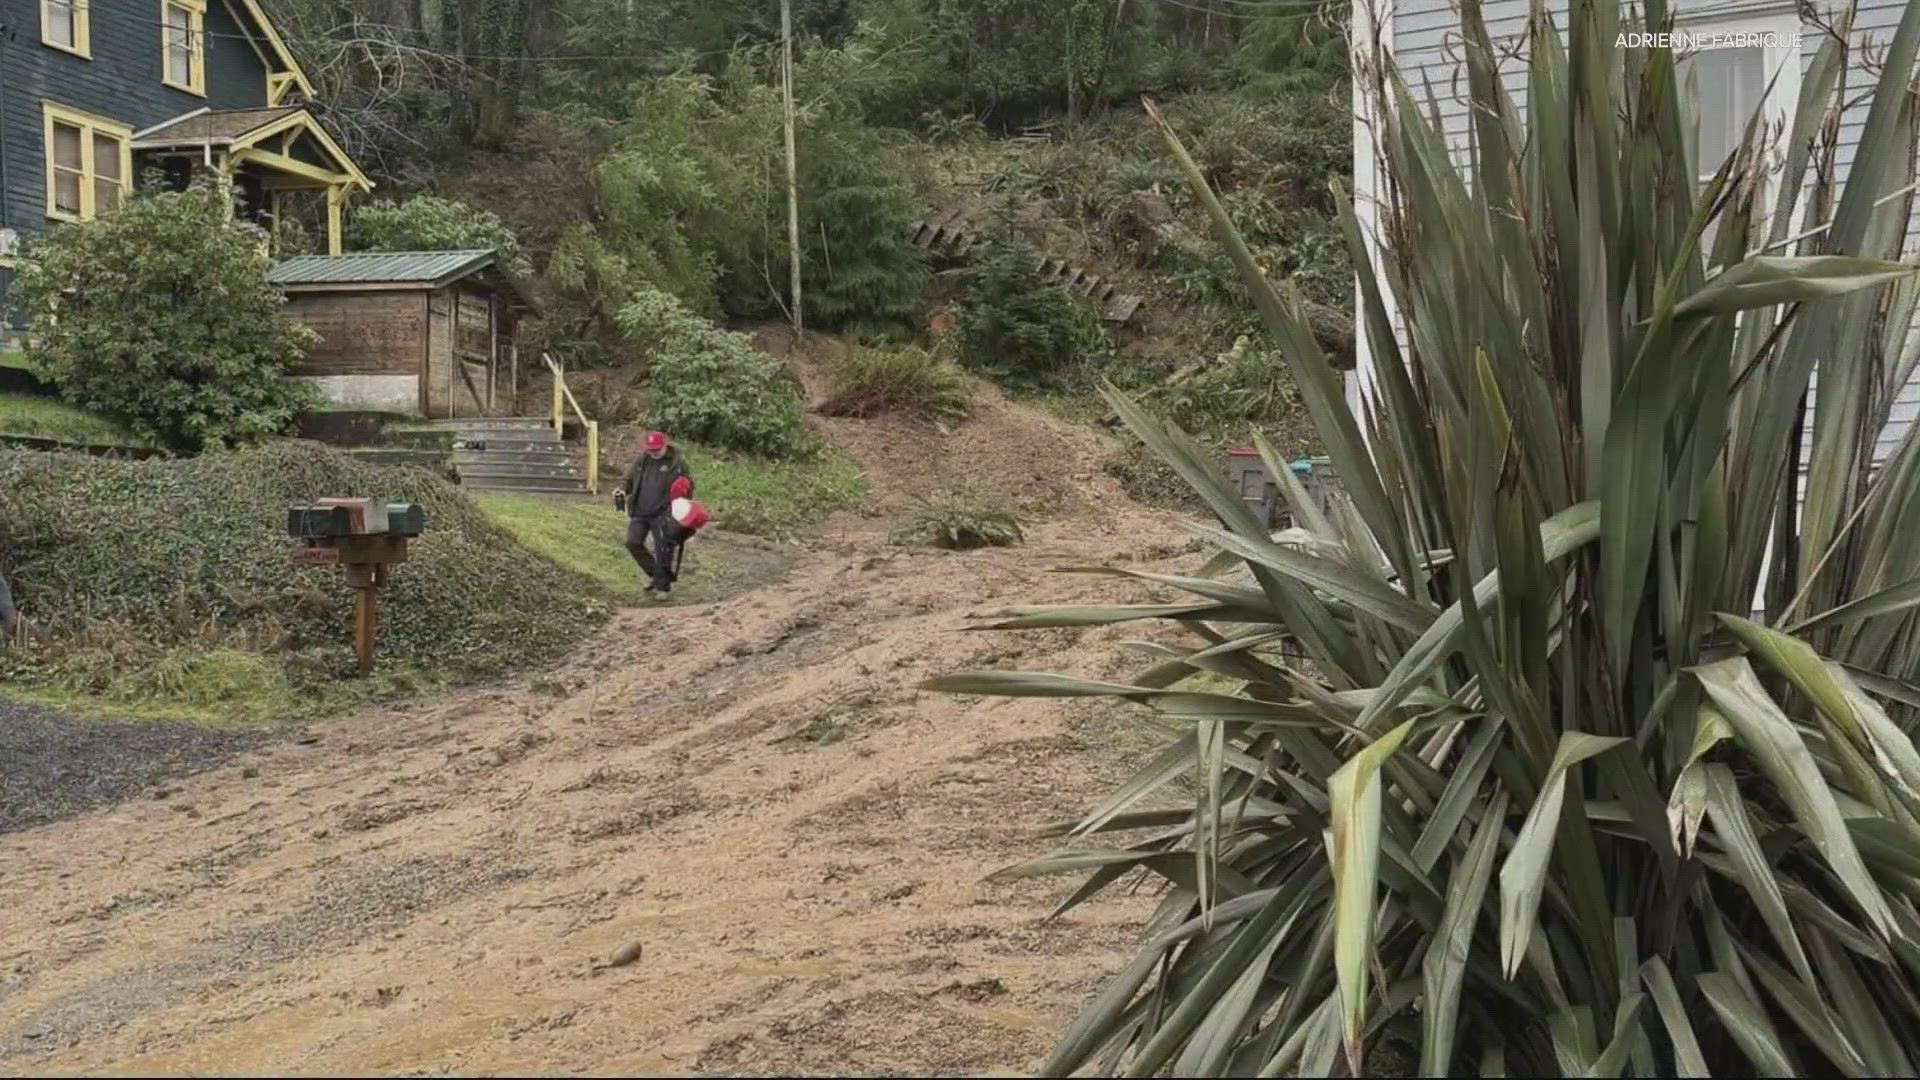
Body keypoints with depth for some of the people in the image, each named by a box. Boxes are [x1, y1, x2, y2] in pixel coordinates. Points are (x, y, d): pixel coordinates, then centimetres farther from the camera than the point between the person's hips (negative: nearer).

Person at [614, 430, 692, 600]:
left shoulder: (676, 463, -3)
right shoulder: (642, 462, 10)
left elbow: (689, 485, 3)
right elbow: (629, 479, 19)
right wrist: (621, 492, 1)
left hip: (662, 514, -4)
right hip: (639, 512, 4)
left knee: (663, 551, -1)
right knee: (633, 543, -5)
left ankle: (662, 586, 9)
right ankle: (653, 573, 15)